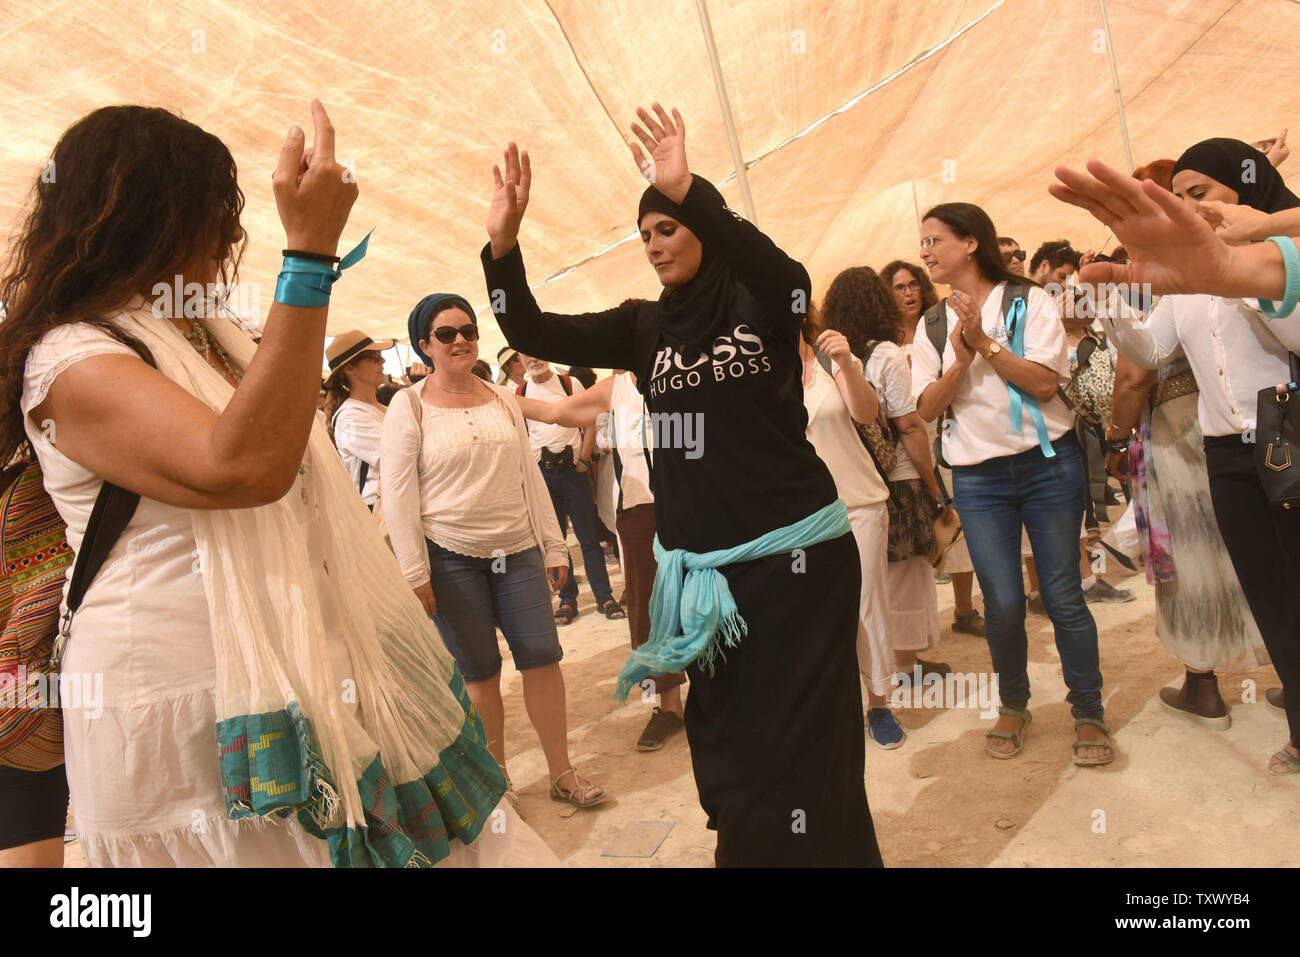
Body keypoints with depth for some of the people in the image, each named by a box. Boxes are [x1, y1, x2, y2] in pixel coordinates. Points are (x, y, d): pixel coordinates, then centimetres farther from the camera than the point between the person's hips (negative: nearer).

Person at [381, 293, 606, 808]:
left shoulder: (504, 400, 9)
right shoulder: (409, 408, -3)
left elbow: (530, 476, 12)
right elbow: (398, 497, -6)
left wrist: (553, 547, 10)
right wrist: (415, 574, -10)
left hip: (516, 550, 3)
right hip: (451, 556, -3)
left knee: (542, 657, 1)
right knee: (478, 672, 5)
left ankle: (563, 772, 16)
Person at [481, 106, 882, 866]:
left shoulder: (765, 305, -4)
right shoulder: (645, 327, 7)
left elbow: (787, 273, -28)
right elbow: (534, 334, 0)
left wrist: (686, 192, -39)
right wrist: (504, 241, -14)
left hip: (793, 554, -4)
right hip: (699, 564, 5)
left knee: (796, 747, 3)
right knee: (724, 746, 15)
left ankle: (815, 848, 24)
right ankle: (752, 844, 36)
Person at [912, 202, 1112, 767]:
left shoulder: (1029, 302, 0)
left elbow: (1045, 383, -11)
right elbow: (928, 407, 0)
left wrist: (986, 342, -15)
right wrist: (961, 359, -15)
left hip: (1047, 462, -2)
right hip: (978, 477, 2)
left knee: (1063, 596, 1)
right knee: (1003, 602, 0)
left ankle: (1088, 712, 19)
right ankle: (1013, 706, 23)